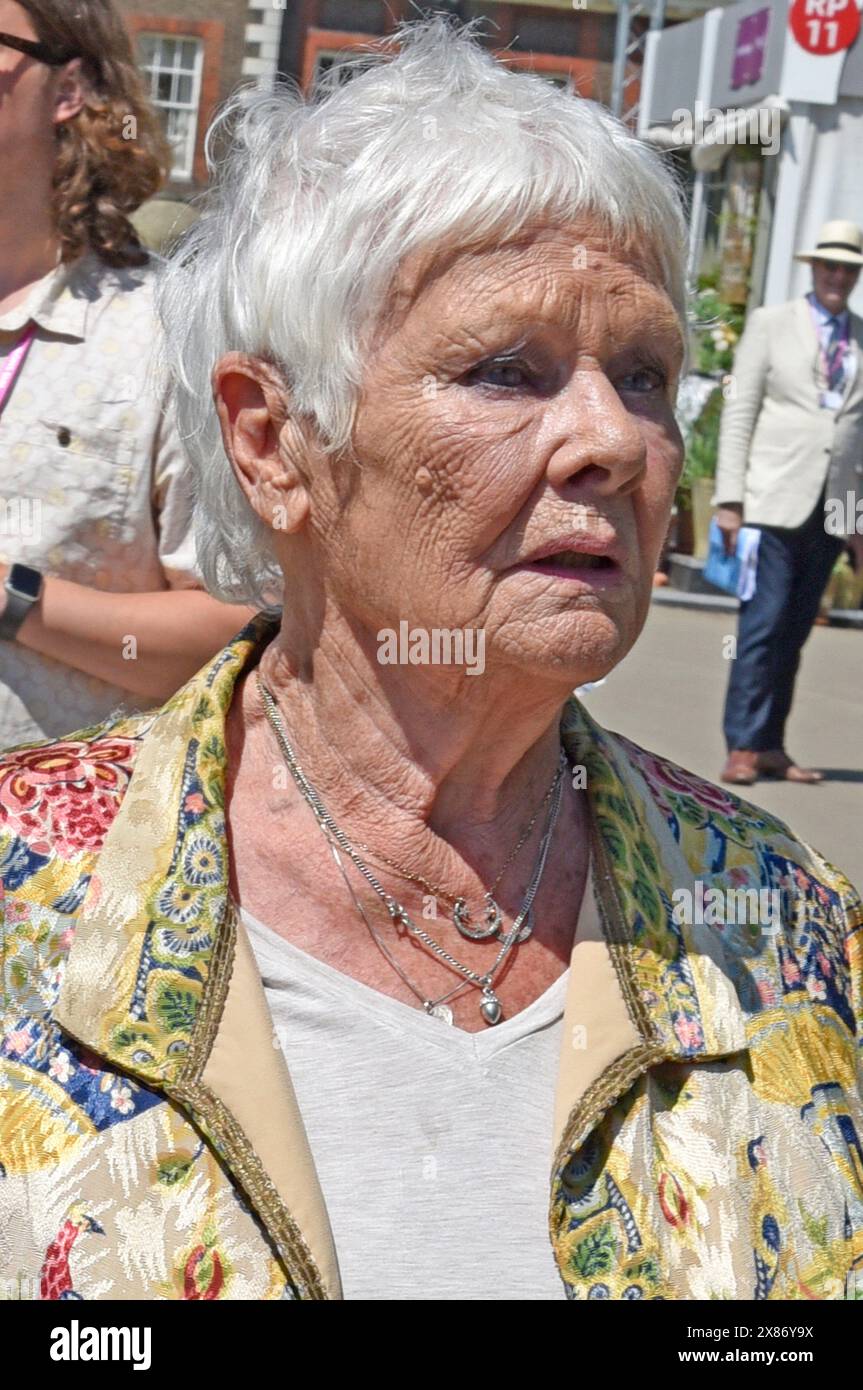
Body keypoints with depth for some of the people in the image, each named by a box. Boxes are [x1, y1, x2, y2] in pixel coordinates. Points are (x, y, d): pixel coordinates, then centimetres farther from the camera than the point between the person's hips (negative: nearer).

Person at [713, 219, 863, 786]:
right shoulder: (771, 324, 6)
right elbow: (739, 414, 2)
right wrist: (729, 500, -5)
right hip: (774, 501, -3)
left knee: (794, 633, 6)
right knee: (762, 626, -8)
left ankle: (771, 747, 11)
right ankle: (743, 747, -4)